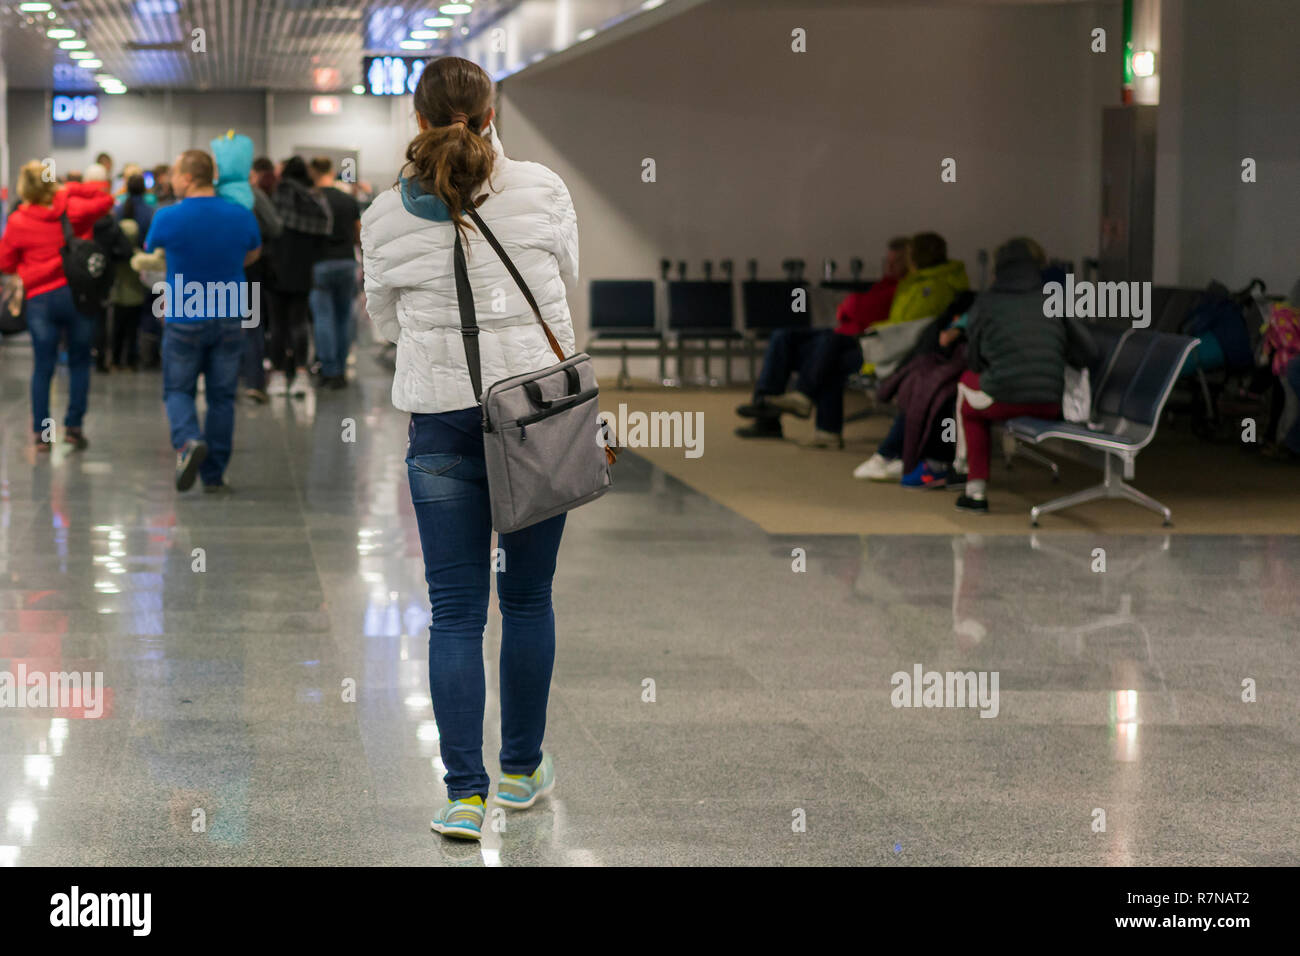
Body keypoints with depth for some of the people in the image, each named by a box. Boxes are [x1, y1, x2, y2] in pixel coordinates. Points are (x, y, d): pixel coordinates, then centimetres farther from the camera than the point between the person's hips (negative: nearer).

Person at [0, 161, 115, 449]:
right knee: (79, 363, 10)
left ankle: (41, 432, 5)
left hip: (40, 299, 0)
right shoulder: (73, 208, -4)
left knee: (43, 366, 6)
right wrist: (72, 189, 8)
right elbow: (105, 200, 12)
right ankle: (74, 425, 6)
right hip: (78, 294, 0)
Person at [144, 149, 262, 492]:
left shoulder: (167, 218, -13)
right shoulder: (241, 216, -3)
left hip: (184, 319, -2)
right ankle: (214, 474, 11)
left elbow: (150, 248, 9)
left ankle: (189, 440, -17)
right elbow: (253, 252, 17)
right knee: (221, 396, 10)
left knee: (178, 390, 12)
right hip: (229, 319, 2)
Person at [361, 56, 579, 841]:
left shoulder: (386, 217, -5)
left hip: (442, 422, 0)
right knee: (528, 598, 14)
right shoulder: (542, 190, -6)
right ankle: (522, 769, 26)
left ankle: (466, 793, -1)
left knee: (456, 612, 4)